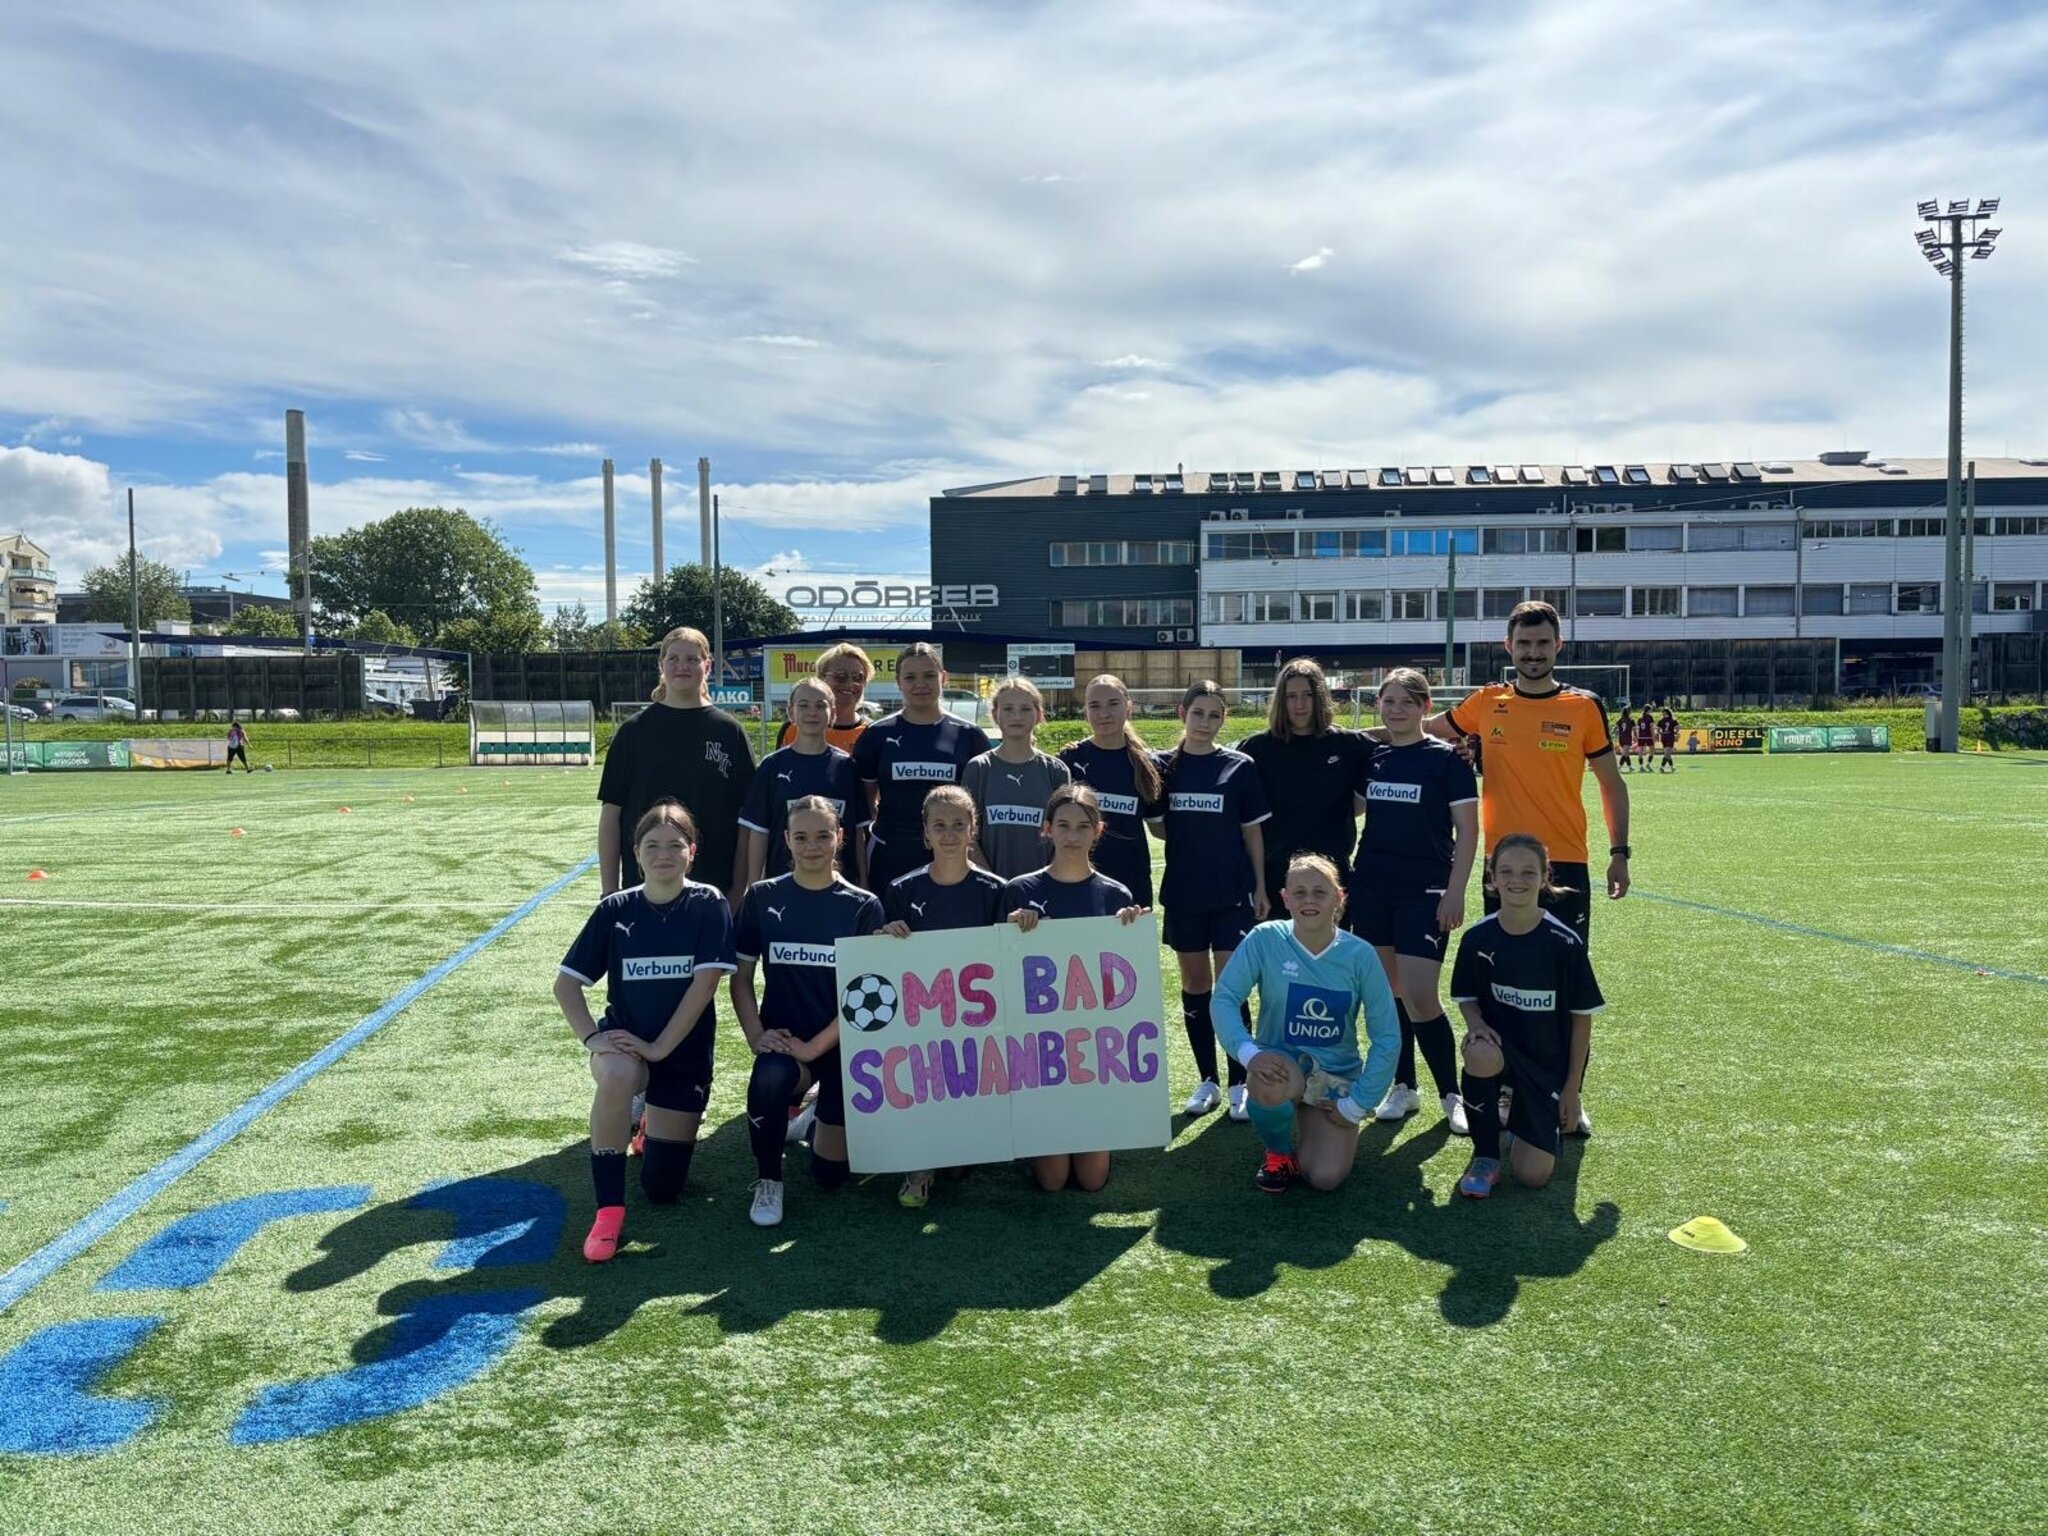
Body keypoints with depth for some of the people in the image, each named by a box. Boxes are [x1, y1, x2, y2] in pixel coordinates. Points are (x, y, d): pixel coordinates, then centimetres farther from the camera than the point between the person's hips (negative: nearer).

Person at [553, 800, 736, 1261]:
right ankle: (609, 1210, -22)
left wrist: (659, 1047, -23)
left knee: (661, 1189, 0)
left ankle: (656, 1127, 37)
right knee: (618, 1075, -39)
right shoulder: (615, 909, -3)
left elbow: (705, 982, -17)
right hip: (625, 1039, 0)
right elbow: (565, 982, -2)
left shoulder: (708, 906, -9)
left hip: (685, 1052, 0)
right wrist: (591, 1037, -17)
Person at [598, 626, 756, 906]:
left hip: (713, 890, 0)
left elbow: (746, 819, 2)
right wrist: (610, 891, -2)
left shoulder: (728, 731, 2)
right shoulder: (635, 730, 3)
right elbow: (611, 812, 3)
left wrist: (738, 892, -3)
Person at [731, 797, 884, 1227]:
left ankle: (820, 1121, 37)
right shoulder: (763, 897, 0)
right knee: (768, 1078, -36)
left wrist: (813, 1047, -16)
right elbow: (741, 977, 3)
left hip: (843, 1045, 0)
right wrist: (756, 1035, -13)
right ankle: (768, 1182, -9)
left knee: (830, 1174, 0)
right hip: (784, 1040, 0)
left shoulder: (863, 907, -4)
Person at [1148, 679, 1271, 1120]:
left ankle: (1238, 1085, 6)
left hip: (1232, 891, -2)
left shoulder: (1241, 767, -1)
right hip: (1183, 892, 2)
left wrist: (1261, 887, 0)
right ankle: (1207, 1080, 20)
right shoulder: (1164, 766, 3)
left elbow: (1252, 830, 2)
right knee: (1194, 985, 9)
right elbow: (1159, 828, 7)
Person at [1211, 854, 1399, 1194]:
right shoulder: (1265, 940, -14)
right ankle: (1279, 1152, -2)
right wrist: (1248, 1052, -35)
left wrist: (1356, 1105, -7)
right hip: (1283, 1064, -1)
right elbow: (1224, 998, -18)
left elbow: (1386, 1036, -8)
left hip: (1338, 1077, 1)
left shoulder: (1359, 955, -12)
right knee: (1270, 1084, -38)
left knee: (1325, 1178, -15)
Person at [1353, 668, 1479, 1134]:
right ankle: (1403, 1087, 22)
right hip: (1372, 888, 5)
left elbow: (1467, 829, -6)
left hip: (1424, 891, -5)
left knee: (1420, 997, -10)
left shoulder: (1446, 758, -5)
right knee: (1389, 990, 9)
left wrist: (1455, 891, -12)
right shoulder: (1371, 757, 8)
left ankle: (1451, 1095, 7)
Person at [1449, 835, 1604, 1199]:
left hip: (1548, 1065, 0)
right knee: (1480, 1055, -39)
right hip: (1500, 1044, 0)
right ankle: (1485, 1156, -13)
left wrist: (1572, 1088, -3)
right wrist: (1477, 1025, -19)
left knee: (1534, 1176, -9)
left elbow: (1582, 1018, -6)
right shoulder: (1477, 938, -9)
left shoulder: (1565, 943, -14)